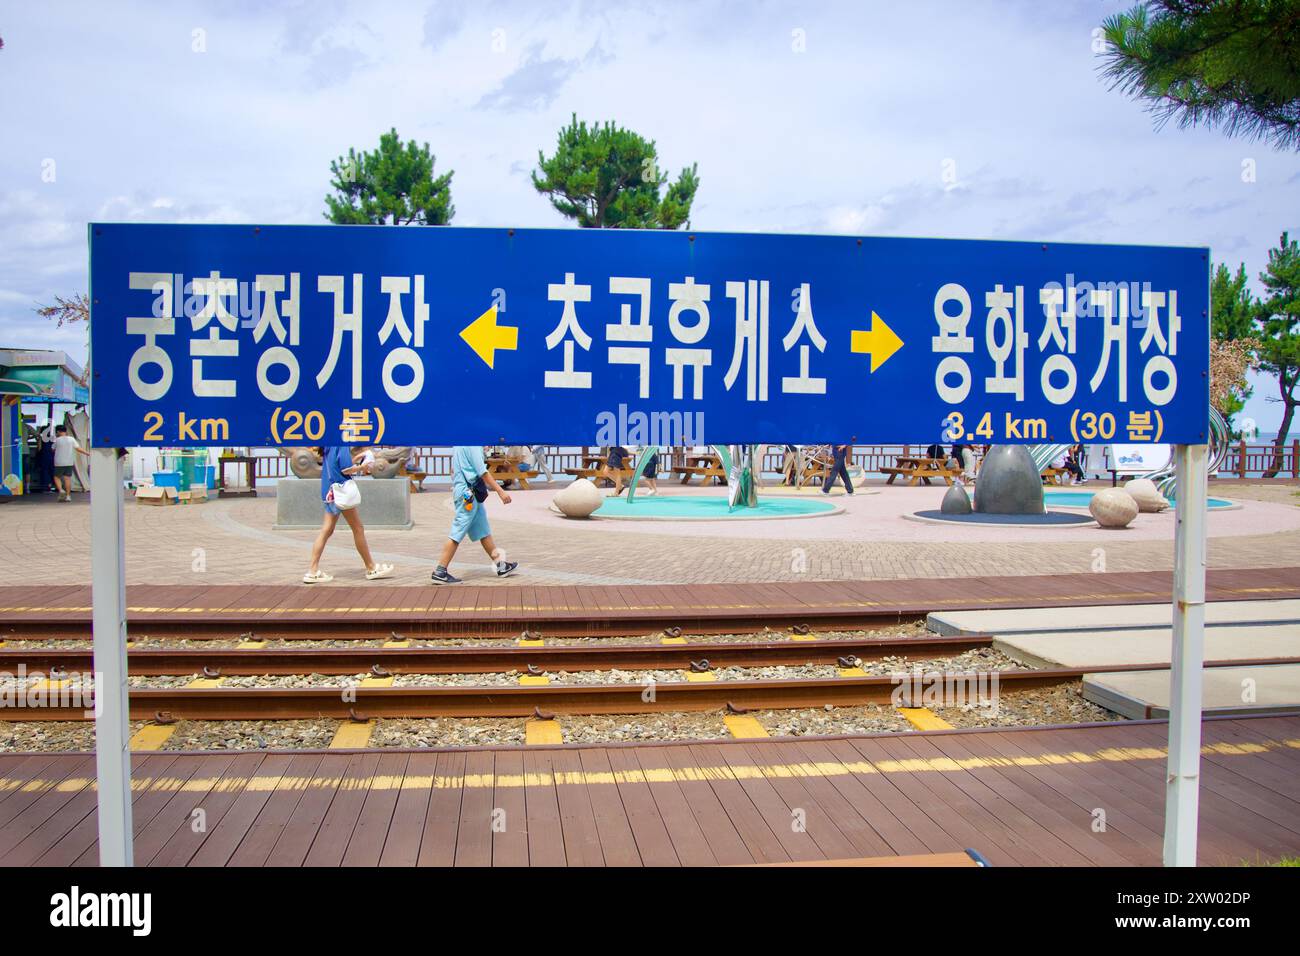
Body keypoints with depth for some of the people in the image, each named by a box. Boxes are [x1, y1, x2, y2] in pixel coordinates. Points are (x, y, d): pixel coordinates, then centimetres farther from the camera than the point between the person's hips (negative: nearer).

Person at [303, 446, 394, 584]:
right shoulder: (342, 445, -14)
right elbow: (346, 470, -18)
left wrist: (355, 459, 15)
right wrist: (362, 467, -2)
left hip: (328, 493, 8)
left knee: (327, 530, 6)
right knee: (358, 529, 3)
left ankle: (313, 571, 2)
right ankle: (372, 568, 12)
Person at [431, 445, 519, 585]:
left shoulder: (458, 445, 11)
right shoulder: (472, 445, -17)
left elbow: (453, 470, 18)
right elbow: (482, 472, -20)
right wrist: (500, 491, -17)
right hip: (468, 495, -10)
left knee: (484, 531, 14)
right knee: (457, 535, -6)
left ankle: (500, 565, 21)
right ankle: (439, 572, -2)